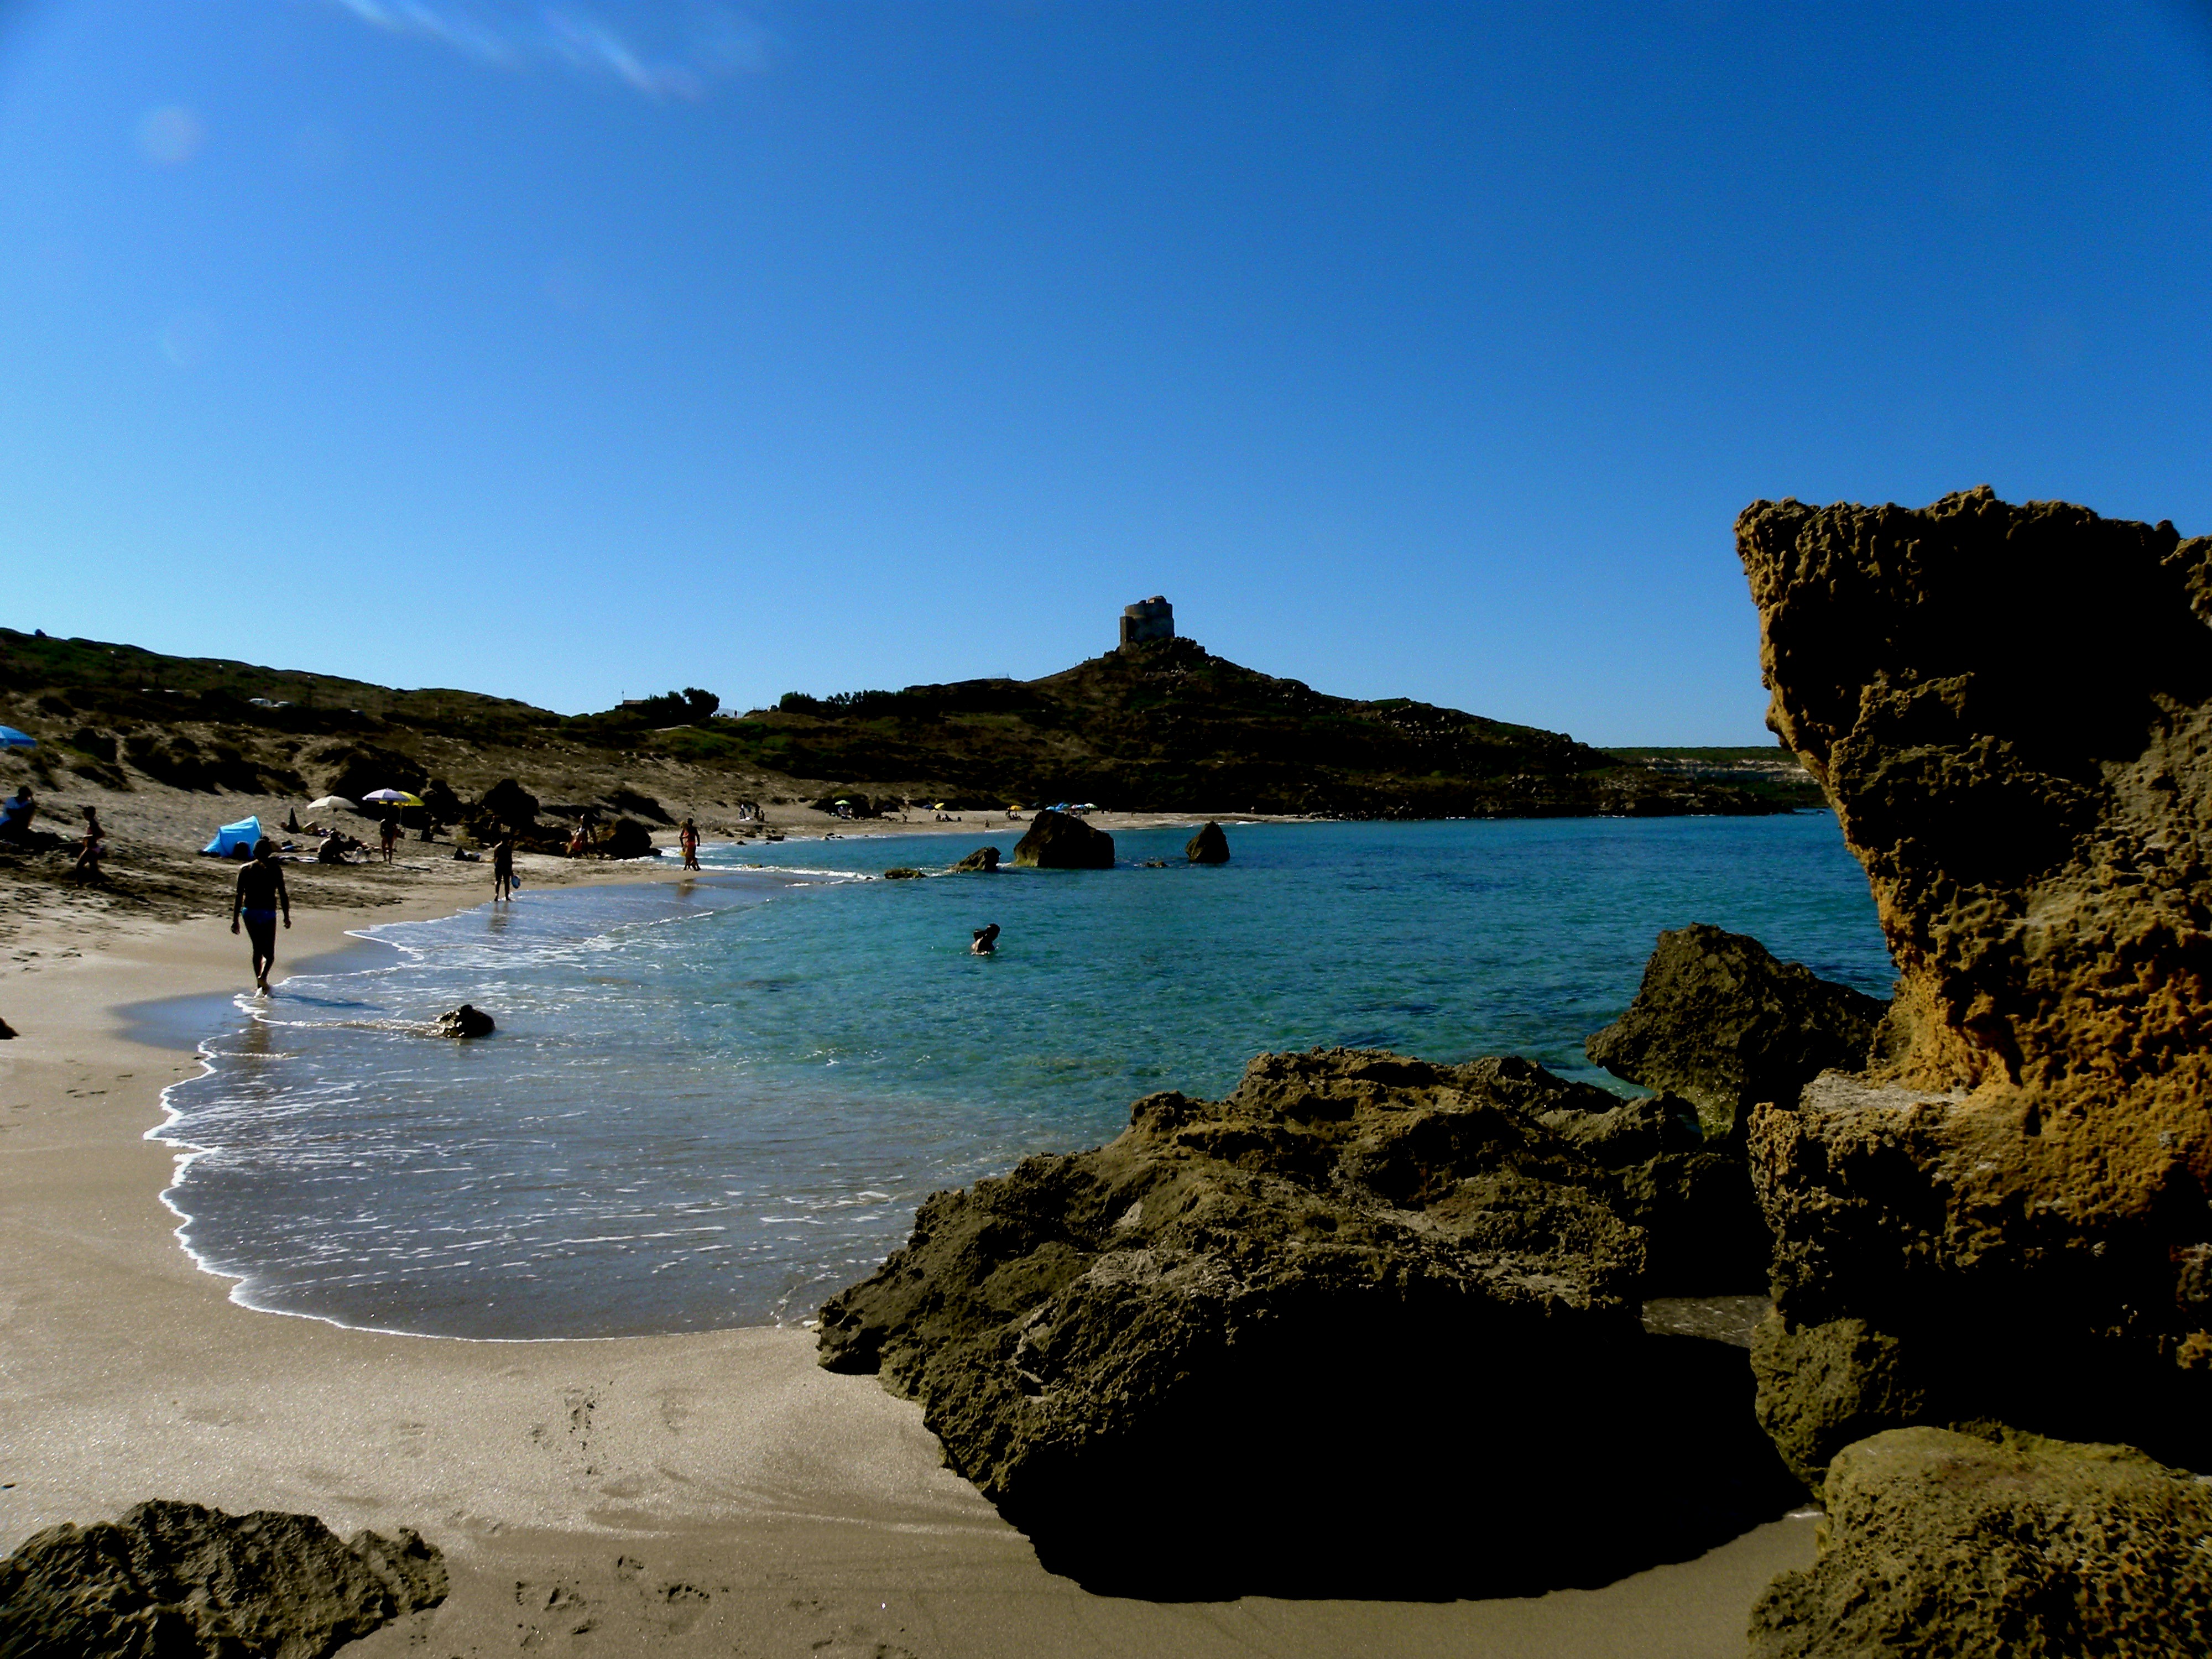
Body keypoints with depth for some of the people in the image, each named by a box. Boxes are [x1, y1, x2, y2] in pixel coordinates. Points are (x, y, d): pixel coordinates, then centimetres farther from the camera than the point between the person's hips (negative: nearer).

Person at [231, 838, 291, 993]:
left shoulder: (245, 870, 4)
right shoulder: (275, 869, -4)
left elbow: (239, 896, 2)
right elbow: (283, 895, -5)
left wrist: (235, 919, 5)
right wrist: (287, 916, 3)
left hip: (249, 912, 3)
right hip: (267, 913, -3)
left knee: (258, 949, 18)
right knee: (269, 953, 2)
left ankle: (260, 984, 20)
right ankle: (263, 976, -25)